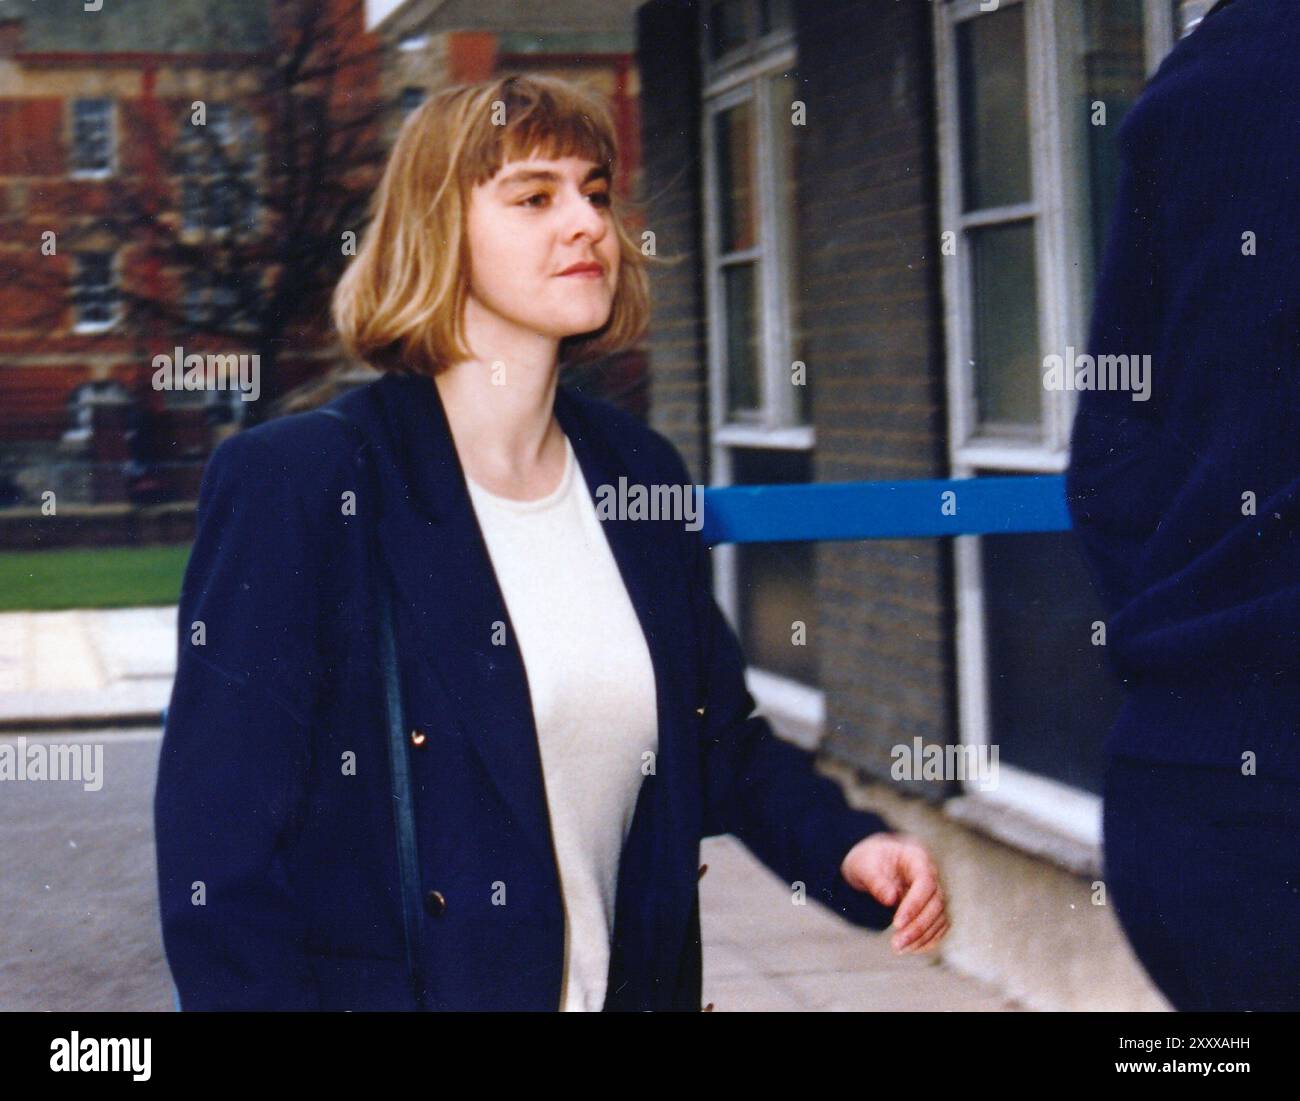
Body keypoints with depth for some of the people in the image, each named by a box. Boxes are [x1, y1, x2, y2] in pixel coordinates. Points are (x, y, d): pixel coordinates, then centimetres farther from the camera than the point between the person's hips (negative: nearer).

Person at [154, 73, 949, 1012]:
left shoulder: (640, 475, 5)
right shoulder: (290, 484, -13)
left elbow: (722, 739, 15)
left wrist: (844, 846, -1)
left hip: (630, 984, 6)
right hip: (389, 983, -5)